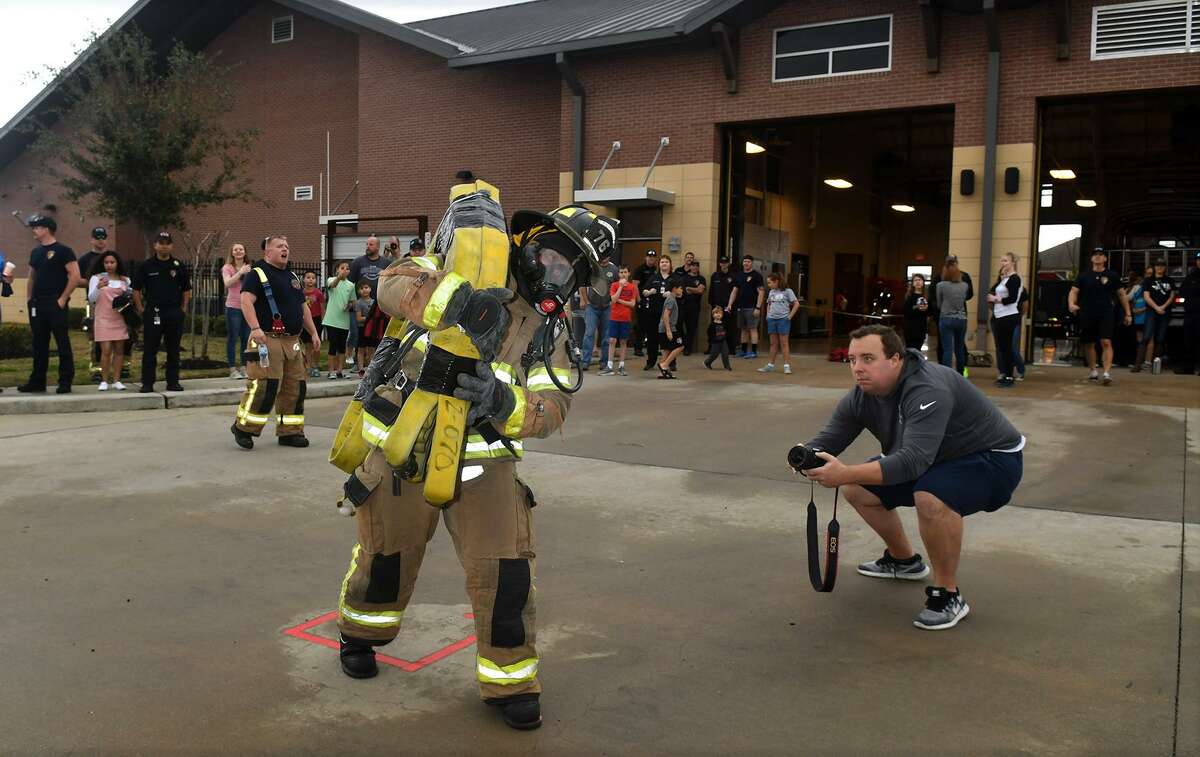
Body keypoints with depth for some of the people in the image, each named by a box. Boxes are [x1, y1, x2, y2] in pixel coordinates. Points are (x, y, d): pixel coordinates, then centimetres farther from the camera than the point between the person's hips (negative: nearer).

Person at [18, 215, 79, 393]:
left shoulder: (63, 250, -5)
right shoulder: (36, 252, 17)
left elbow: (75, 276, -12)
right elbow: (32, 278, 24)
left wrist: (63, 299, -14)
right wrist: (30, 298, 12)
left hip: (56, 305, -7)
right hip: (37, 306, 7)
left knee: (63, 344, -3)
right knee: (39, 345, 11)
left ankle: (65, 382, 1)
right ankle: (37, 381, 17)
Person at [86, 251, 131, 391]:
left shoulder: (125, 280, 11)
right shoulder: (96, 278, 3)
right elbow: (91, 299, -4)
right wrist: (98, 287, -21)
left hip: (120, 319, 3)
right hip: (103, 318, -3)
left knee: (119, 349, 1)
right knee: (106, 350, -8)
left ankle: (116, 380, 7)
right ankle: (104, 380, -1)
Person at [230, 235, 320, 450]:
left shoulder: (292, 277, 22)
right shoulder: (257, 274, -3)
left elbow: (303, 307, 28)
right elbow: (246, 301, -16)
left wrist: (313, 332, 23)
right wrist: (255, 328, -29)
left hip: (292, 341, 8)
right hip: (268, 340, -8)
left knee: (295, 387, 7)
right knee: (265, 385, -15)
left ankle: (290, 432, 17)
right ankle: (243, 428, -1)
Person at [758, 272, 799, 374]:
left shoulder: (787, 291, -5)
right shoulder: (771, 292, 12)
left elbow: (796, 304, -6)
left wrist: (790, 316, -9)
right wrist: (768, 315, 12)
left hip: (783, 319, -5)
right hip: (772, 319, 5)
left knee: (784, 343, -5)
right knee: (773, 343, 10)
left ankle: (787, 366, -4)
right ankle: (770, 365, 14)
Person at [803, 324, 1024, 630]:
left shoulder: (927, 390, -34)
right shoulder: (861, 396, -9)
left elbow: (914, 461, -44)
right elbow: (829, 439, -9)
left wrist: (845, 474, -50)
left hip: (992, 457, -8)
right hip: (936, 460, 9)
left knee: (930, 498, -37)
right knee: (858, 490, 3)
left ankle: (948, 595, -16)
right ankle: (904, 561, 27)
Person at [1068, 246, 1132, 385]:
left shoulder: (1112, 276, 5)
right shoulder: (1084, 276, 8)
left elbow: (1121, 294, 11)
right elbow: (1074, 291, 3)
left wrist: (1128, 313, 11)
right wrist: (1071, 304, -18)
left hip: (1105, 315, -2)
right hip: (1086, 315, 2)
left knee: (1106, 342, -15)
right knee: (1088, 344, 10)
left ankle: (1107, 373, -19)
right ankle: (1093, 371, 26)